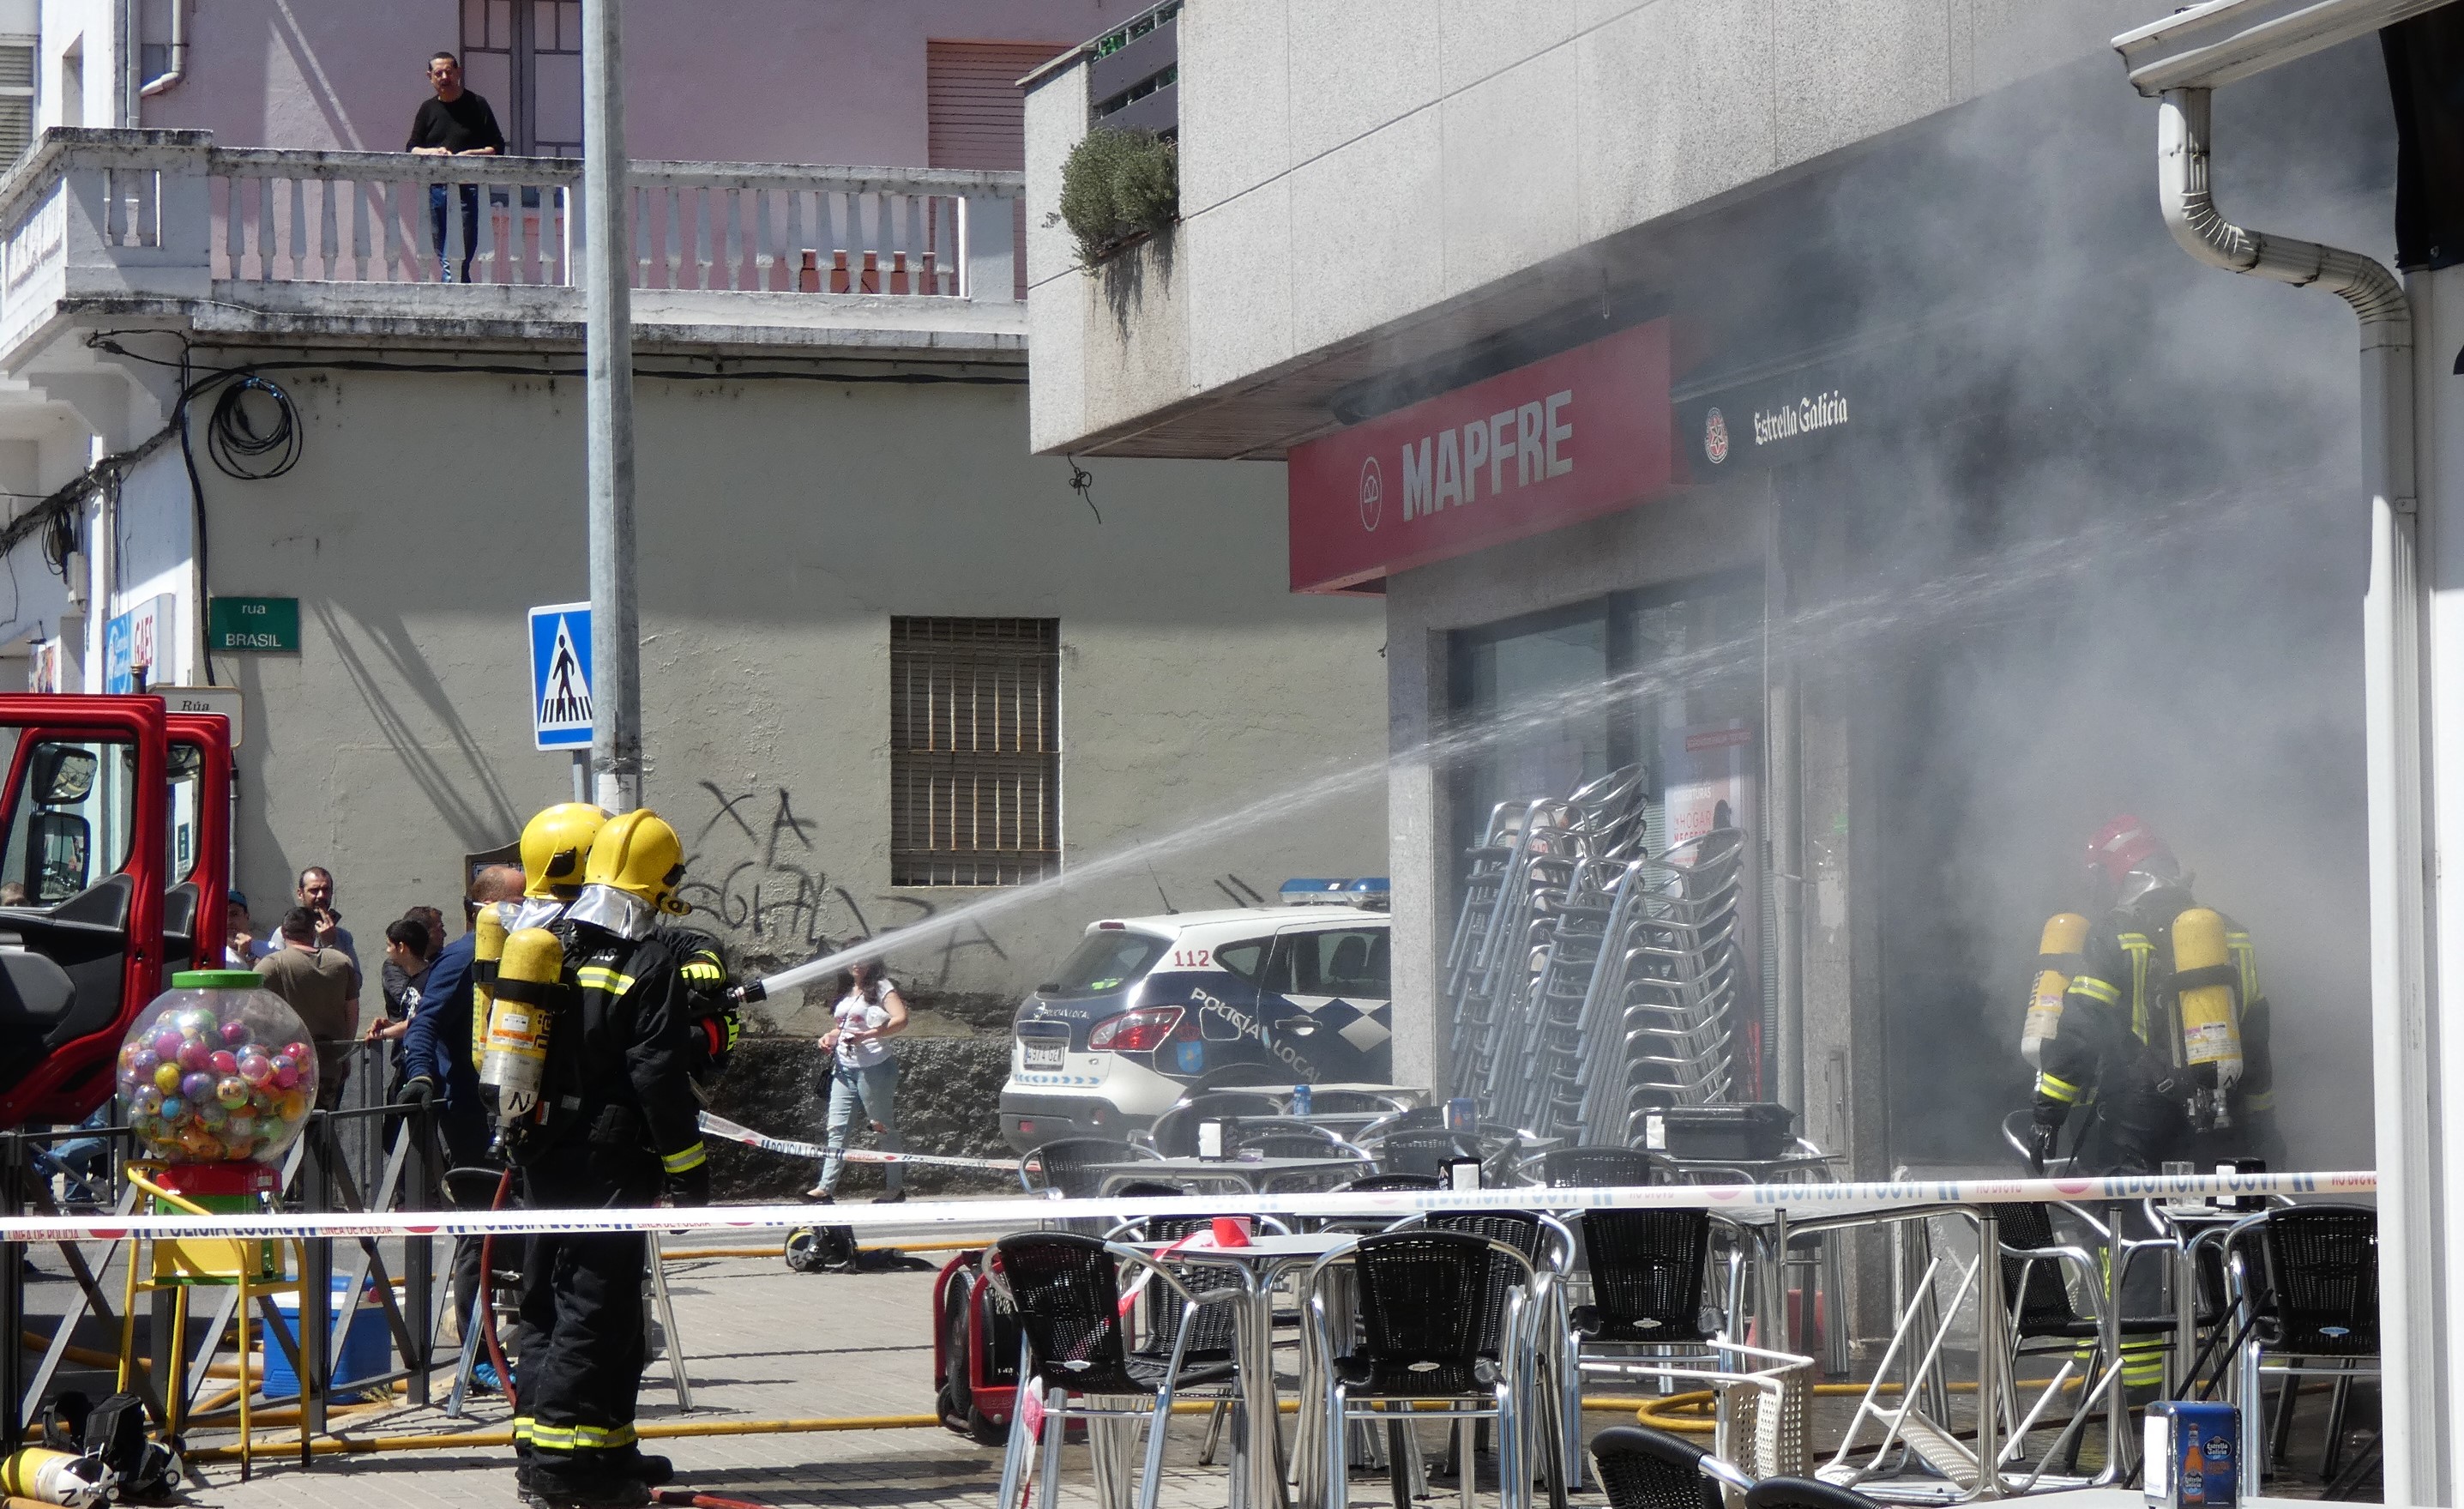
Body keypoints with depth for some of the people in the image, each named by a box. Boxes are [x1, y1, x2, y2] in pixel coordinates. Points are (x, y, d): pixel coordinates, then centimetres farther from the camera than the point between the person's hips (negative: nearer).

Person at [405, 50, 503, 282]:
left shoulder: (476, 105, 5)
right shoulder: (428, 109, 16)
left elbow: (498, 148, 3)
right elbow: (410, 149, 14)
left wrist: (468, 155, -13)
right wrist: (432, 153, -7)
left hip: (468, 188, -4)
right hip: (436, 189, 4)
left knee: (458, 258, -13)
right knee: (444, 258, 3)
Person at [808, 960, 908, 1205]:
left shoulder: (881, 987, -5)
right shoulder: (847, 993, 18)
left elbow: (901, 1021, -19)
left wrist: (867, 1035, -27)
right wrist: (830, 1037, 8)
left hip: (873, 1067, -7)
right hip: (844, 1069, 7)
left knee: (883, 1126, 1)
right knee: (838, 1128, 0)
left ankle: (896, 1187, 9)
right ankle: (826, 1188, -5)